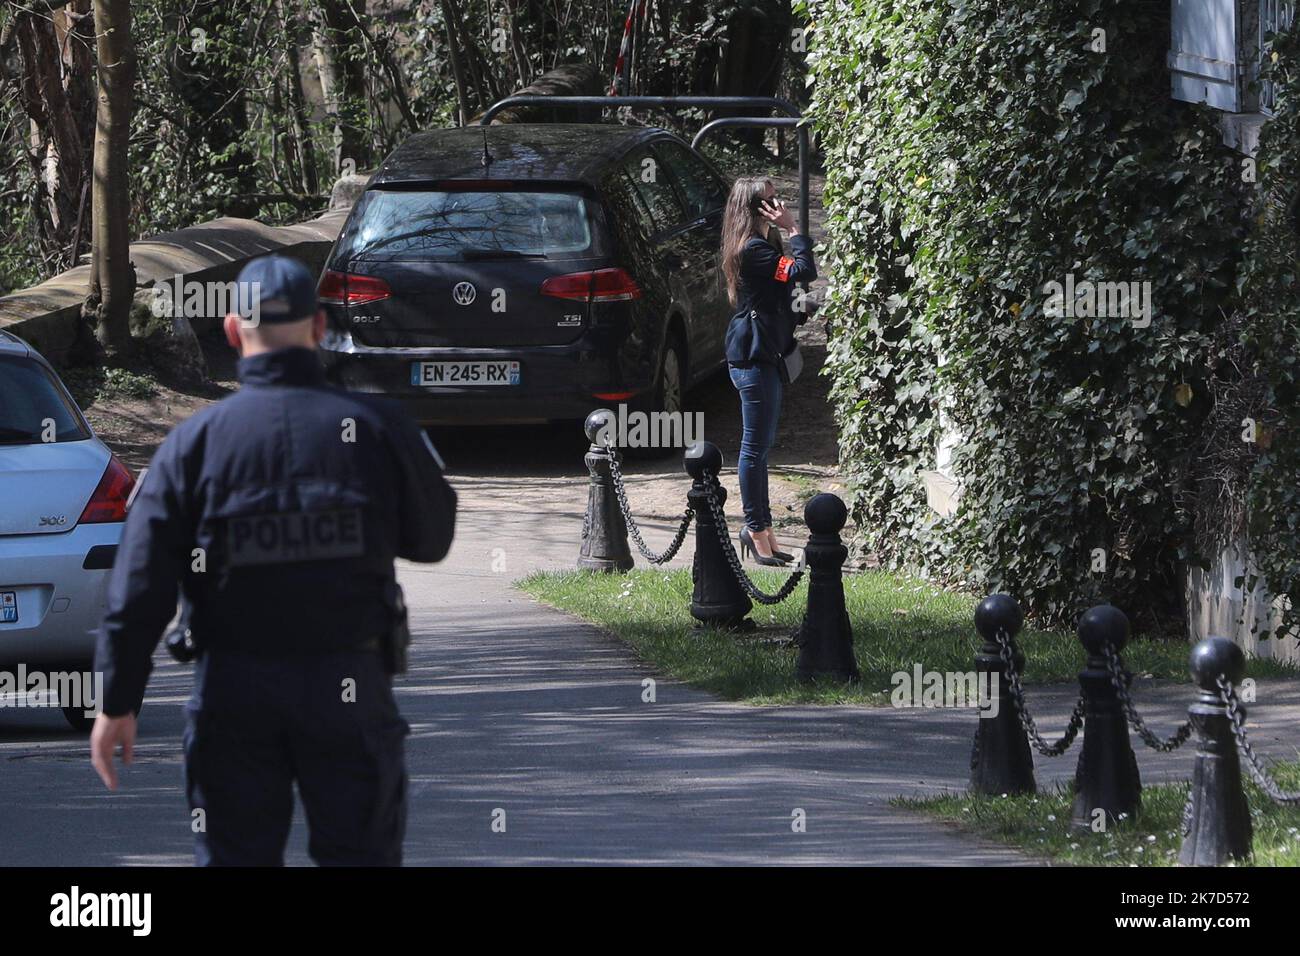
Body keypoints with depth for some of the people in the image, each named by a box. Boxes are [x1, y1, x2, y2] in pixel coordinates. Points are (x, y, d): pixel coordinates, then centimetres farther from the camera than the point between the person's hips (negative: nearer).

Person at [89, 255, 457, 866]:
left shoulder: (196, 441, -5)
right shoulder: (377, 428, -4)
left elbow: (140, 585, -7)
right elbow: (431, 538, 8)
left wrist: (118, 703, -2)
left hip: (233, 687, 0)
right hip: (350, 688, 0)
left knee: (234, 858, 7)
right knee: (359, 854, 8)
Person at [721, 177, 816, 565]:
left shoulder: (761, 246, 15)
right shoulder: (754, 250, -17)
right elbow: (804, 271, -27)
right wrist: (793, 230, -17)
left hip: (763, 354, 11)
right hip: (754, 356, -11)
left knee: (760, 445, 14)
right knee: (756, 445, -5)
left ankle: (759, 528, 19)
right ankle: (758, 531, -1)